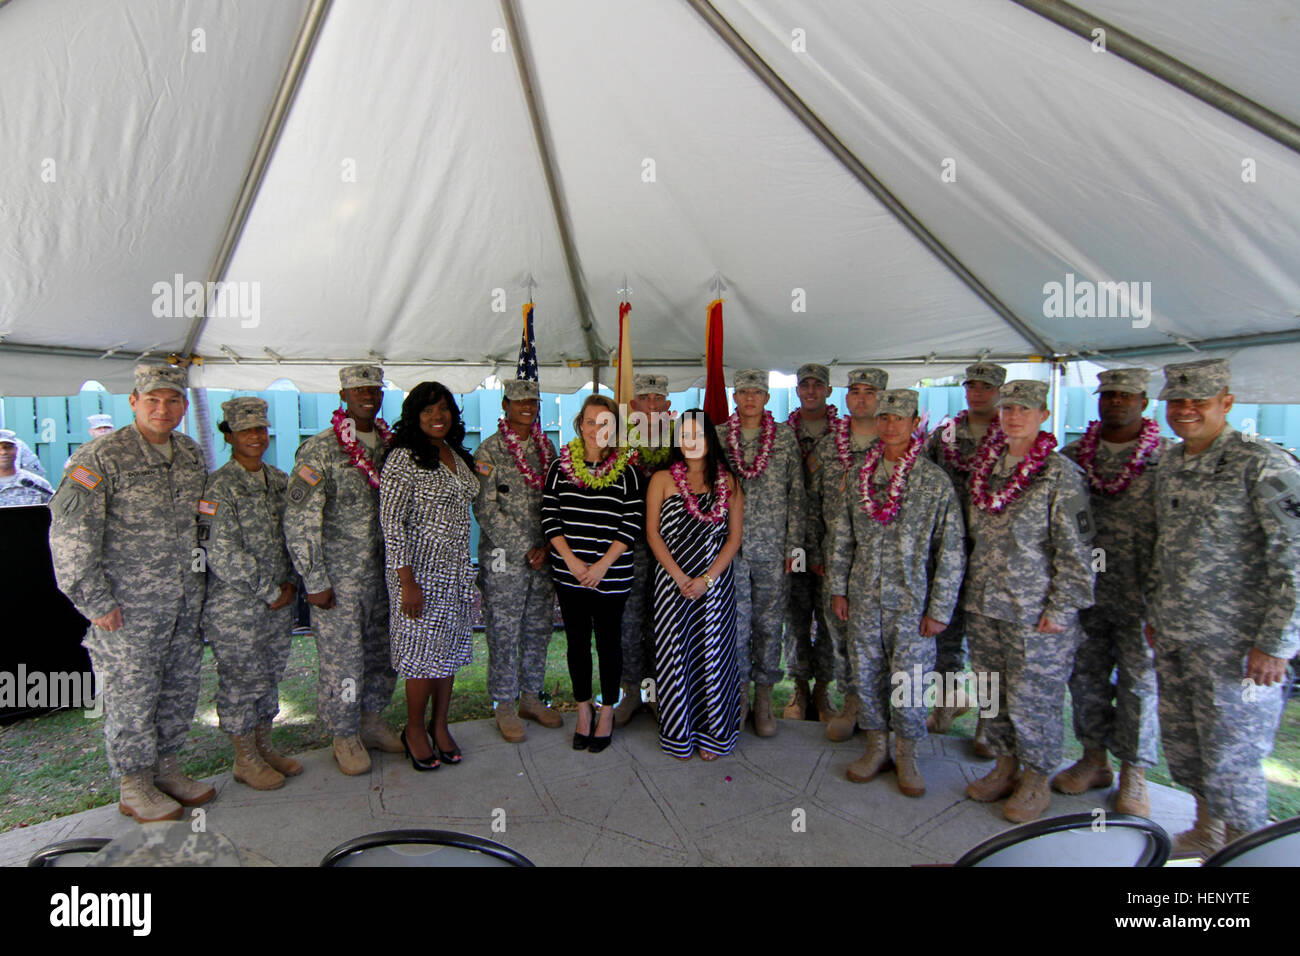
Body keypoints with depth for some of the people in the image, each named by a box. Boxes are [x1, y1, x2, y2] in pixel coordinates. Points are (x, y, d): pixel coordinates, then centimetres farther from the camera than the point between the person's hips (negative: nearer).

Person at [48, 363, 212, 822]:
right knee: (132, 697, 5)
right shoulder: (102, 457, -12)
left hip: (185, 603, 6)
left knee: (181, 689, 15)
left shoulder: (191, 454, 7)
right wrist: (95, 600, -14)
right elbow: (69, 532, -13)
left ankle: (166, 767, 32)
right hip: (127, 607, -6)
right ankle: (135, 787, 22)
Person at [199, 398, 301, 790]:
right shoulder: (219, 486, -13)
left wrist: (290, 584, 2)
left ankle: (264, 747, 32)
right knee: (241, 680, 6)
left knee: (271, 676, 16)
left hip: (279, 602, 6)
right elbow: (221, 554, -18)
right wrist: (269, 592, -14)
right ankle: (245, 760, 22)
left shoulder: (279, 480, 8)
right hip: (236, 606, -6)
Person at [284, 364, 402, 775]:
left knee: (382, 651, 15)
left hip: (382, 572, 6)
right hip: (338, 577, -5)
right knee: (342, 658, 5)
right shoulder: (320, 449, -11)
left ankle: (371, 719, 35)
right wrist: (314, 581, -12)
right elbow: (298, 519, -12)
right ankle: (345, 736, 25)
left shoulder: (390, 445, 7)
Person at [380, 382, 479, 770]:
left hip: (457, 571, 7)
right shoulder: (403, 459, -12)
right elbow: (392, 523, -15)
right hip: (421, 571, -7)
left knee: (450, 650, 13)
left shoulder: (458, 455, 10)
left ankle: (440, 726, 29)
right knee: (424, 652, 2)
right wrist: (407, 582, -19)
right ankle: (415, 730, 23)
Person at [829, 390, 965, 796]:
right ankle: (877, 746, 31)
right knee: (867, 676, 12)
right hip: (864, 600, 3)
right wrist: (838, 588, 6)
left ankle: (907, 754, 27)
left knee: (910, 681, 5)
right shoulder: (860, 476, 4)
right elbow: (842, 538, 10)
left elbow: (952, 551, -7)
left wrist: (939, 609, -9)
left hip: (912, 602, -3)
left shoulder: (936, 480, -7)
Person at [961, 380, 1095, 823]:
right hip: (983, 604, 6)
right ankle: (1005, 766, 34)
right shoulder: (985, 466, 8)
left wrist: (1060, 608, -12)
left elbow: (1074, 549, -11)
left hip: (1034, 613, -6)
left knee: (1031, 699, 5)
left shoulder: (1060, 473, -10)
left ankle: (1037, 781, 25)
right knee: (993, 694, 16)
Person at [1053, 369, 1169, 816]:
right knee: (1085, 674, 12)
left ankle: (1133, 775, 24)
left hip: (1139, 594, -3)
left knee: (1139, 680, 7)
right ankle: (1093, 759, 30)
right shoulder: (1072, 454, 6)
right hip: (1084, 589, 3)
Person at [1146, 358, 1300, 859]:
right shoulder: (1170, 464, 8)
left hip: (1234, 643, -7)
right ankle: (1205, 832, 38)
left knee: (1230, 757, 5)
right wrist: (1154, 610, 18)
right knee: (1181, 743, 18)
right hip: (1173, 635, 7)